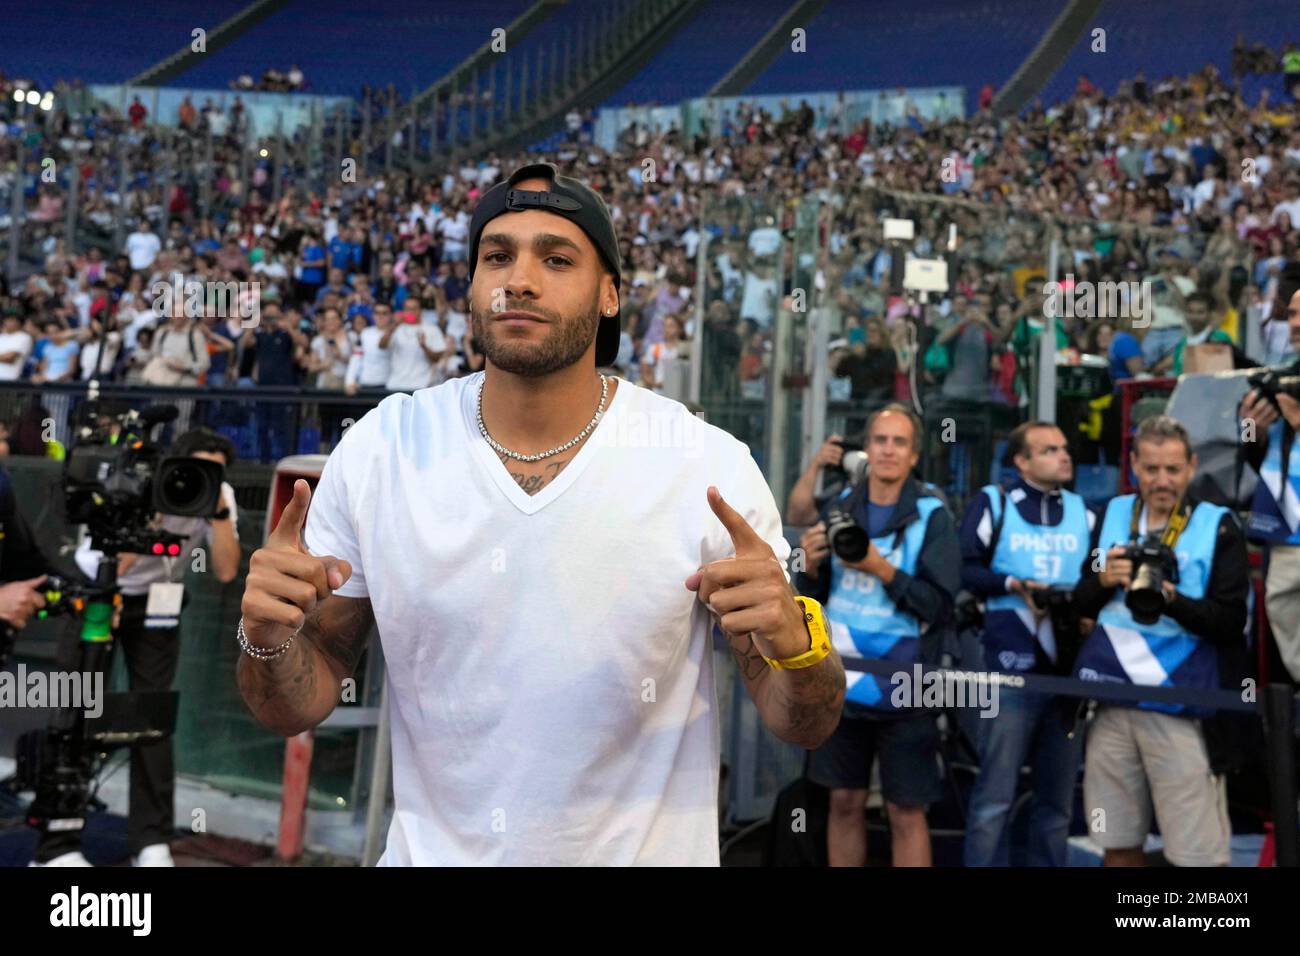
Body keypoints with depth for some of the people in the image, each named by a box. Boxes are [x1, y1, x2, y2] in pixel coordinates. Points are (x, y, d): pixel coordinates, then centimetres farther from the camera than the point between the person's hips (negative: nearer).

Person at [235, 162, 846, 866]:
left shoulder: (713, 466, -15)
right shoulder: (374, 451, -10)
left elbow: (805, 725, -8)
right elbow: (297, 707, -3)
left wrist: (794, 642, -29)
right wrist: (268, 642, -24)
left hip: (647, 852, -1)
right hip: (429, 849, 1)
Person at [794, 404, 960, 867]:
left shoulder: (931, 515, -7)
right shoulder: (840, 506, 4)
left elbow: (941, 605, -14)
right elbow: (816, 595, 9)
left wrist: (882, 568, -22)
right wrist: (811, 567, -11)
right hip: (843, 679, 4)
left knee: (906, 812, 3)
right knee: (845, 802, 14)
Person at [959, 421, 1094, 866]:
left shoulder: (1084, 512, 14)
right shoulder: (994, 502, 3)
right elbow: (965, 568, -4)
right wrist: (1013, 585, -18)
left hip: (1070, 671, 5)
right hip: (1011, 668, -4)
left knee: (1057, 798, 12)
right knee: (995, 796, -4)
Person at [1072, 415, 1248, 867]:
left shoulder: (1218, 526, -1)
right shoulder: (1113, 514, 12)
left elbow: (1231, 620, -7)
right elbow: (1081, 603, 12)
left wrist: (1171, 600, -23)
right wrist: (1103, 580, -9)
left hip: (1181, 706, -4)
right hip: (1111, 699, 4)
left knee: (1199, 852, -5)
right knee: (1118, 842, 10)